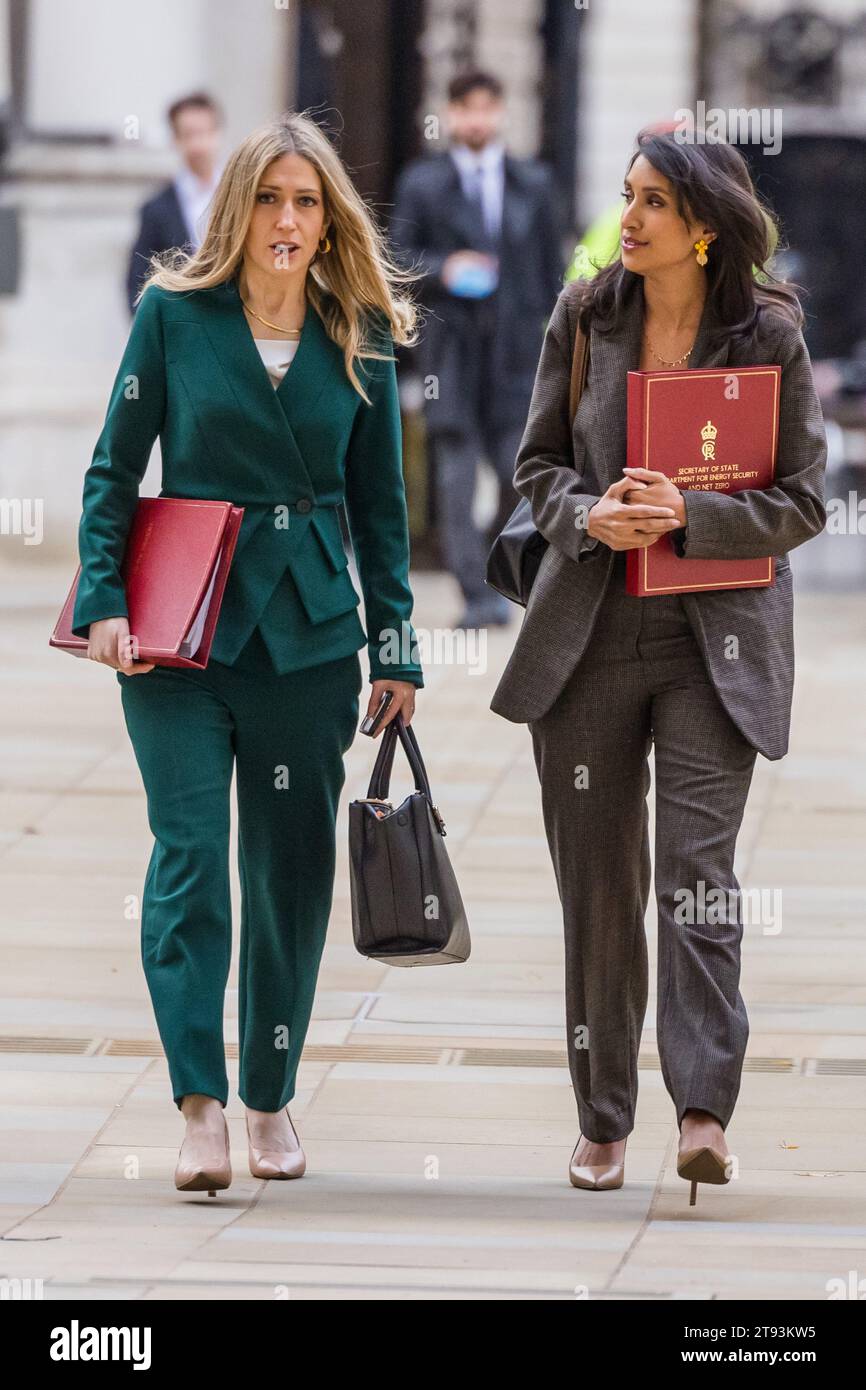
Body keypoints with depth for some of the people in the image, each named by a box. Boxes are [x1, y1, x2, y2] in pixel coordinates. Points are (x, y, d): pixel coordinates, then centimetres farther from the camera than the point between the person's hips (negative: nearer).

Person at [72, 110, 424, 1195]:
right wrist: (105, 600, -7)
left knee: (292, 866, 5)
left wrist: (395, 648, 8)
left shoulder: (361, 340, 6)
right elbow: (114, 469, 4)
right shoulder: (174, 314, 1)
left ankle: (272, 1097, 19)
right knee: (190, 849, -12)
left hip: (307, 632, 2)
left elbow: (380, 506, 11)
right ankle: (201, 1105, -15)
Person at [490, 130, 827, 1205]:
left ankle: (703, 1113, -19)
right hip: (588, 634, 3)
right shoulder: (584, 316, 5)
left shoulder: (769, 336, -3)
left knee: (697, 868, -15)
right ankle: (603, 1120, 15)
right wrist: (587, 515, -10)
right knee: (596, 884, 6)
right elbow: (538, 461, 11)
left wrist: (687, 514, -17)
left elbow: (802, 502, -2)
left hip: (714, 642, -3)